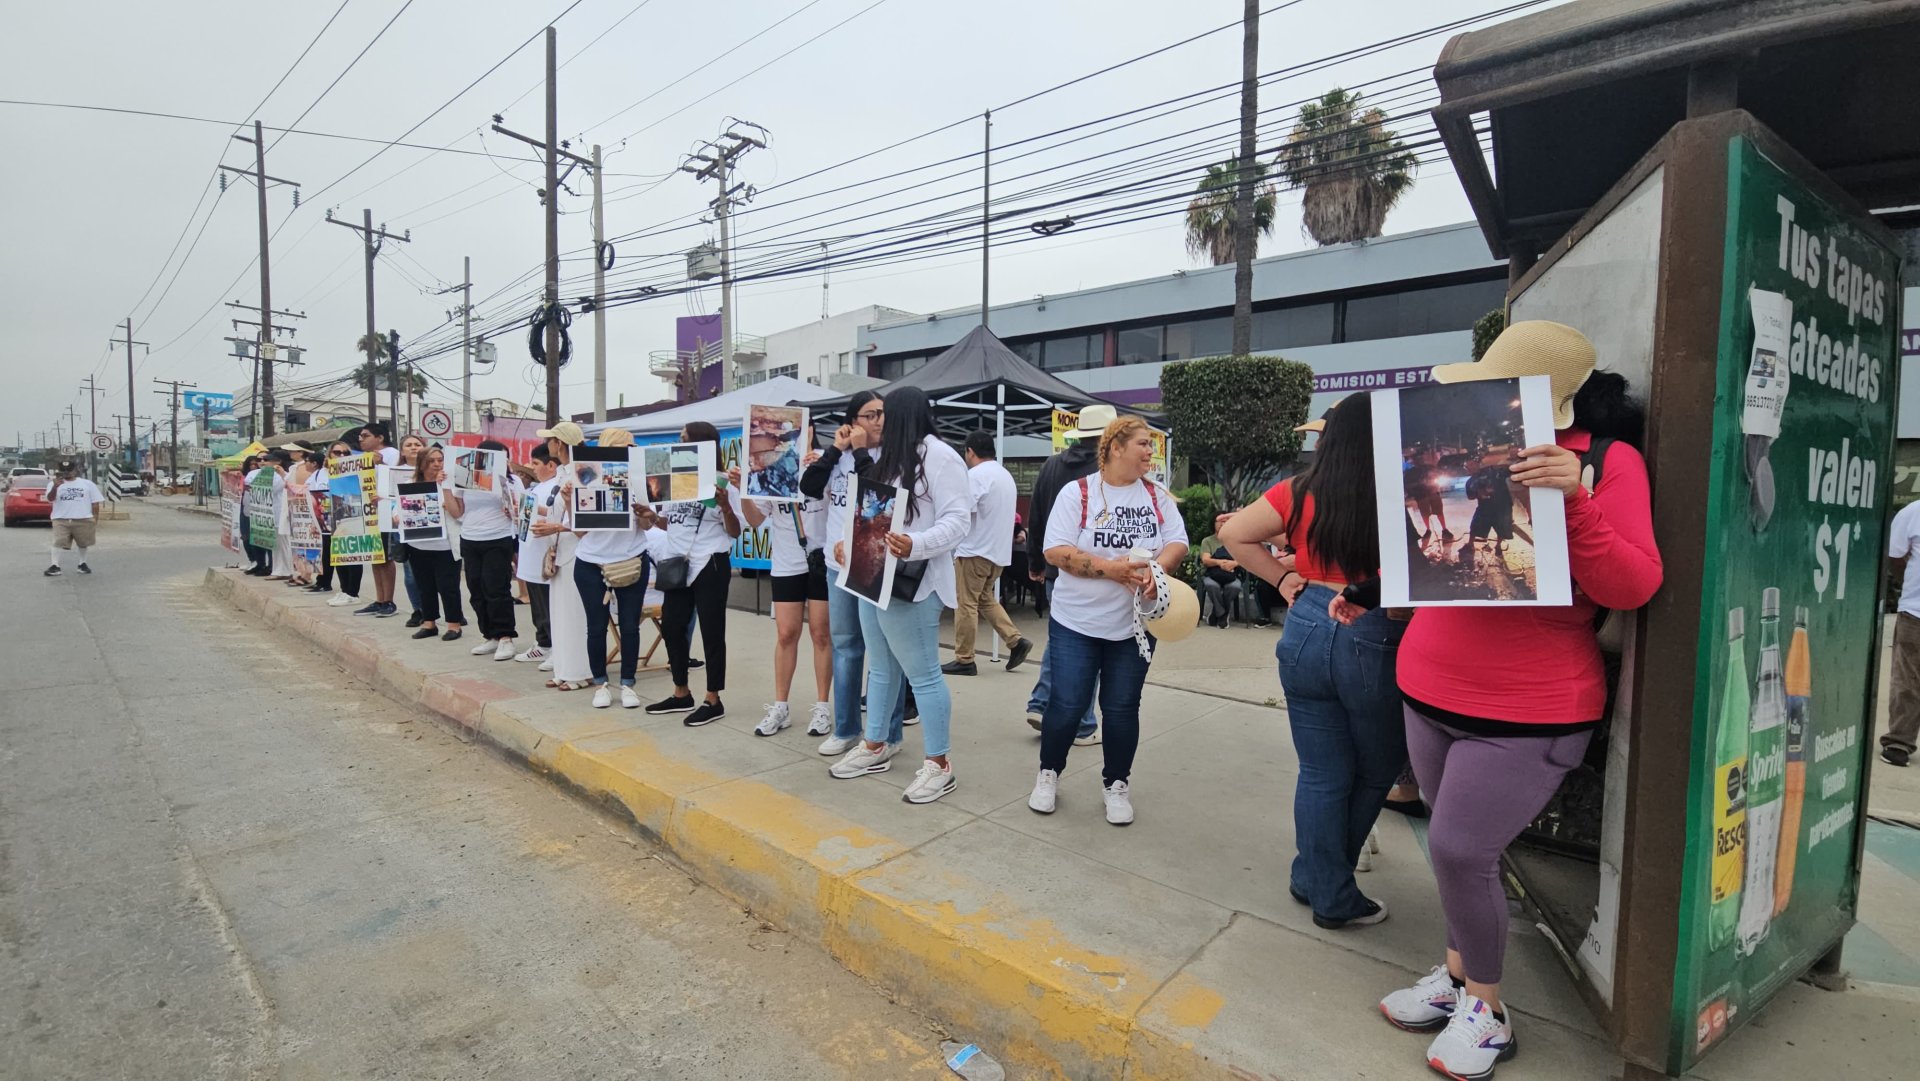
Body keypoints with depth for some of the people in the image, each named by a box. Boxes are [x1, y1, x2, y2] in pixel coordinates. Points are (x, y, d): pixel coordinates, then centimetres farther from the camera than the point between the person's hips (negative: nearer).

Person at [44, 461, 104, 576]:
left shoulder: (88, 484, 8)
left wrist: (95, 520, 1)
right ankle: (55, 566, -11)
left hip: (83, 520, 1)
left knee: (84, 543, 11)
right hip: (61, 520, -1)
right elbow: (50, 499, -9)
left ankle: (83, 563, 26)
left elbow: (95, 503, 7)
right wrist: (55, 487, -26)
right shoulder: (55, 484, 7)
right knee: (58, 542, -10)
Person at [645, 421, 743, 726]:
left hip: (710, 566, -7)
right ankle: (681, 694, 27)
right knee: (671, 627, 12)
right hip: (677, 564, 8)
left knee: (711, 632, 0)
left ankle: (713, 701, 10)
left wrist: (725, 506, -24)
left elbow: (735, 532, -8)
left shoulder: (722, 484, -8)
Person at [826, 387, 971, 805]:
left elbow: (958, 520, -19)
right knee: (882, 670, 17)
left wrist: (915, 546, -32)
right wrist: (850, 542, 10)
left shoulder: (939, 457, -11)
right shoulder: (890, 458, 19)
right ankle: (875, 747, 30)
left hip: (910, 584, -9)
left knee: (922, 674, -3)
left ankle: (938, 764, 8)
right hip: (873, 577, 9)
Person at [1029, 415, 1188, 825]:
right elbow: (1055, 551, -14)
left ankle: (1115, 784, 28)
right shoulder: (1076, 493, -7)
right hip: (1076, 622, -3)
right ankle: (1048, 775, 26)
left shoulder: (1158, 497, 4)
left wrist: (1155, 570, -23)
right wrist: (1110, 568, -22)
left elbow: (1178, 544, -2)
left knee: (1122, 709, 10)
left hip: (1135, 624, 3)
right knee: (1067, 705, 3)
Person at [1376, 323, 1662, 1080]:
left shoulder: (1608, 459, -8)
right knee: (1455, 847, 14)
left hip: (1528, 710, -5)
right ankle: (1458, 972, 35)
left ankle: (1485, 1007, 19)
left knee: (1460, 850, -4)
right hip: (1431, 690, 5)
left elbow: (1632, 587, -17)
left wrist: (1575, 499, -29)